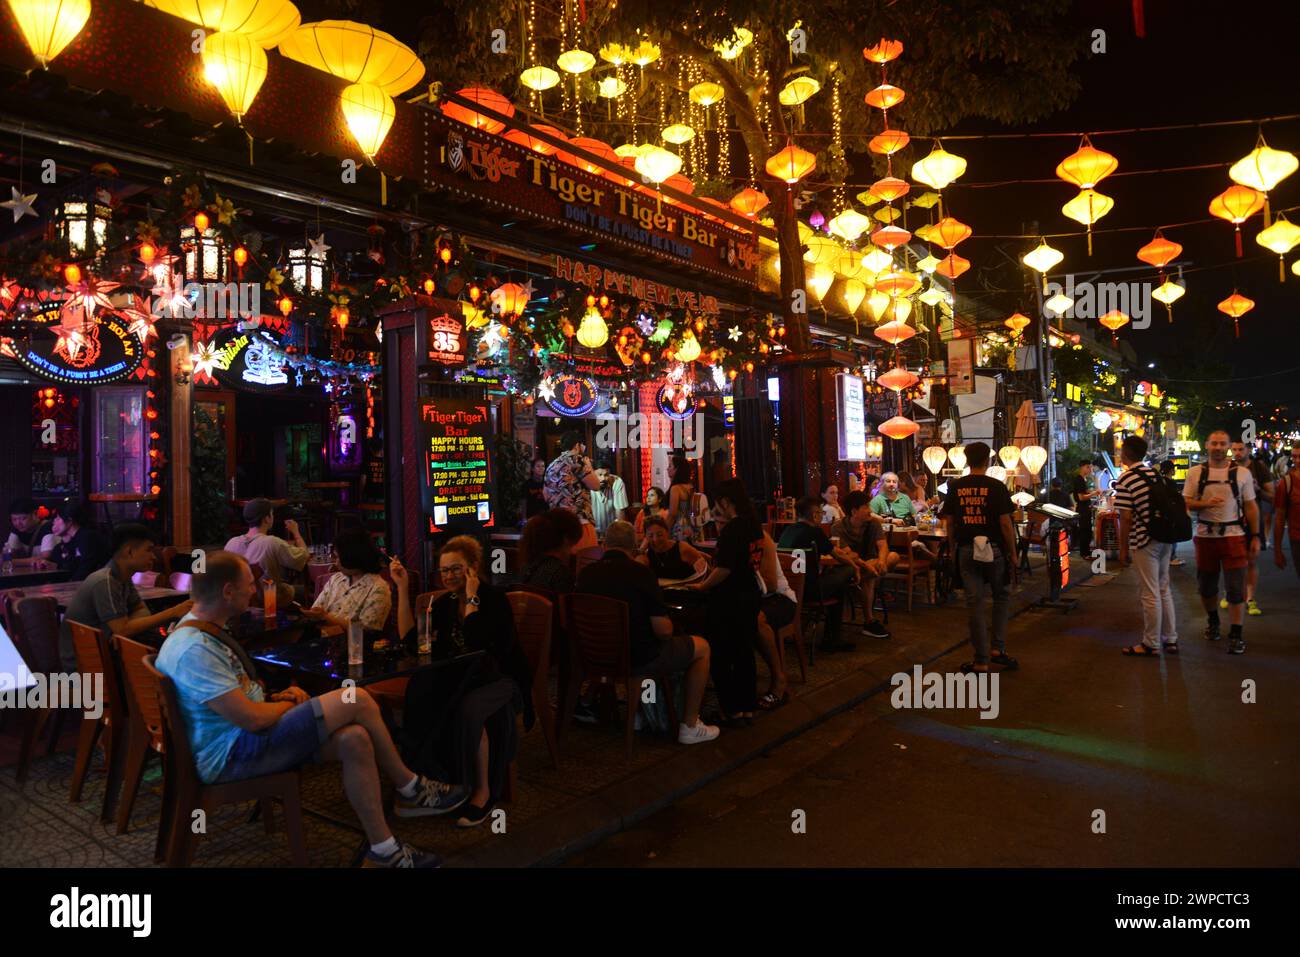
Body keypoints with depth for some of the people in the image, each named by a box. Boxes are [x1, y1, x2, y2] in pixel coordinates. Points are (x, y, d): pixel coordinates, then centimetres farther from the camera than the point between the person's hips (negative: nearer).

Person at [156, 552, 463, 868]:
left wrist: (275, 697, 5)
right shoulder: (194, 649, -25)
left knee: (355, 740, -10)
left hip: (244, 738, 10)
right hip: (232, 754, -10)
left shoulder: (205, 632, 9)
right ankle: (411, 788, -2)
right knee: (357, 700, -19)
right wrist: (288, 705, -6)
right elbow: (252, 719, -27)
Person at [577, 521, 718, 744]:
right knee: (702, 648, 15)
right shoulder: (640, 573, -19)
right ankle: (689, 726, 20)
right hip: (639, 657, -6)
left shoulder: (585, 573, -4)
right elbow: (663, 630, -18)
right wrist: (668, 624, 5)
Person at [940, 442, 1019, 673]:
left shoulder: (954, 487, 2)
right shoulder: (996, 487, -7)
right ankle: (997, 649, 12)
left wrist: (954, 546, 14)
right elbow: (1005, 523, -9)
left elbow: (949, 522, 3)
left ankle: (981, 660, 7)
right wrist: (1013, 553, -1)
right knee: (1002, 597, 18)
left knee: (975, 603, 4)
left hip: (967, 550, 2)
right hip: (994, 549, -2)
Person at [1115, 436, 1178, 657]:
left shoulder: (1126, 479, -12)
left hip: (1144, 543, -7)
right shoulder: (1156, 474, 10)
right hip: (1166, 539, 7)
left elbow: (1126, 518, -14)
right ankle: (1170, 640, 22)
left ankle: (1151, 645, 7)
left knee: (1151, 594, -1)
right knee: (1164, 590, 16)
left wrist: (1123, 548, -6)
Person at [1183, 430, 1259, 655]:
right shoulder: (1195, 472, 3)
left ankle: (1236, 634, 2)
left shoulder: (1242, 473, 1)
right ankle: (1212, 621, 36)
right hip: (1205, 535, 2)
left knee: (1236, 587, -4)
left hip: (1234, 536, -2)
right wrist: (1206, 504, -18)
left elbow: (1251, 507, 2)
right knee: (1206, 584, 13)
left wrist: (1255, 537, -2)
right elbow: (1186, 503, 2)